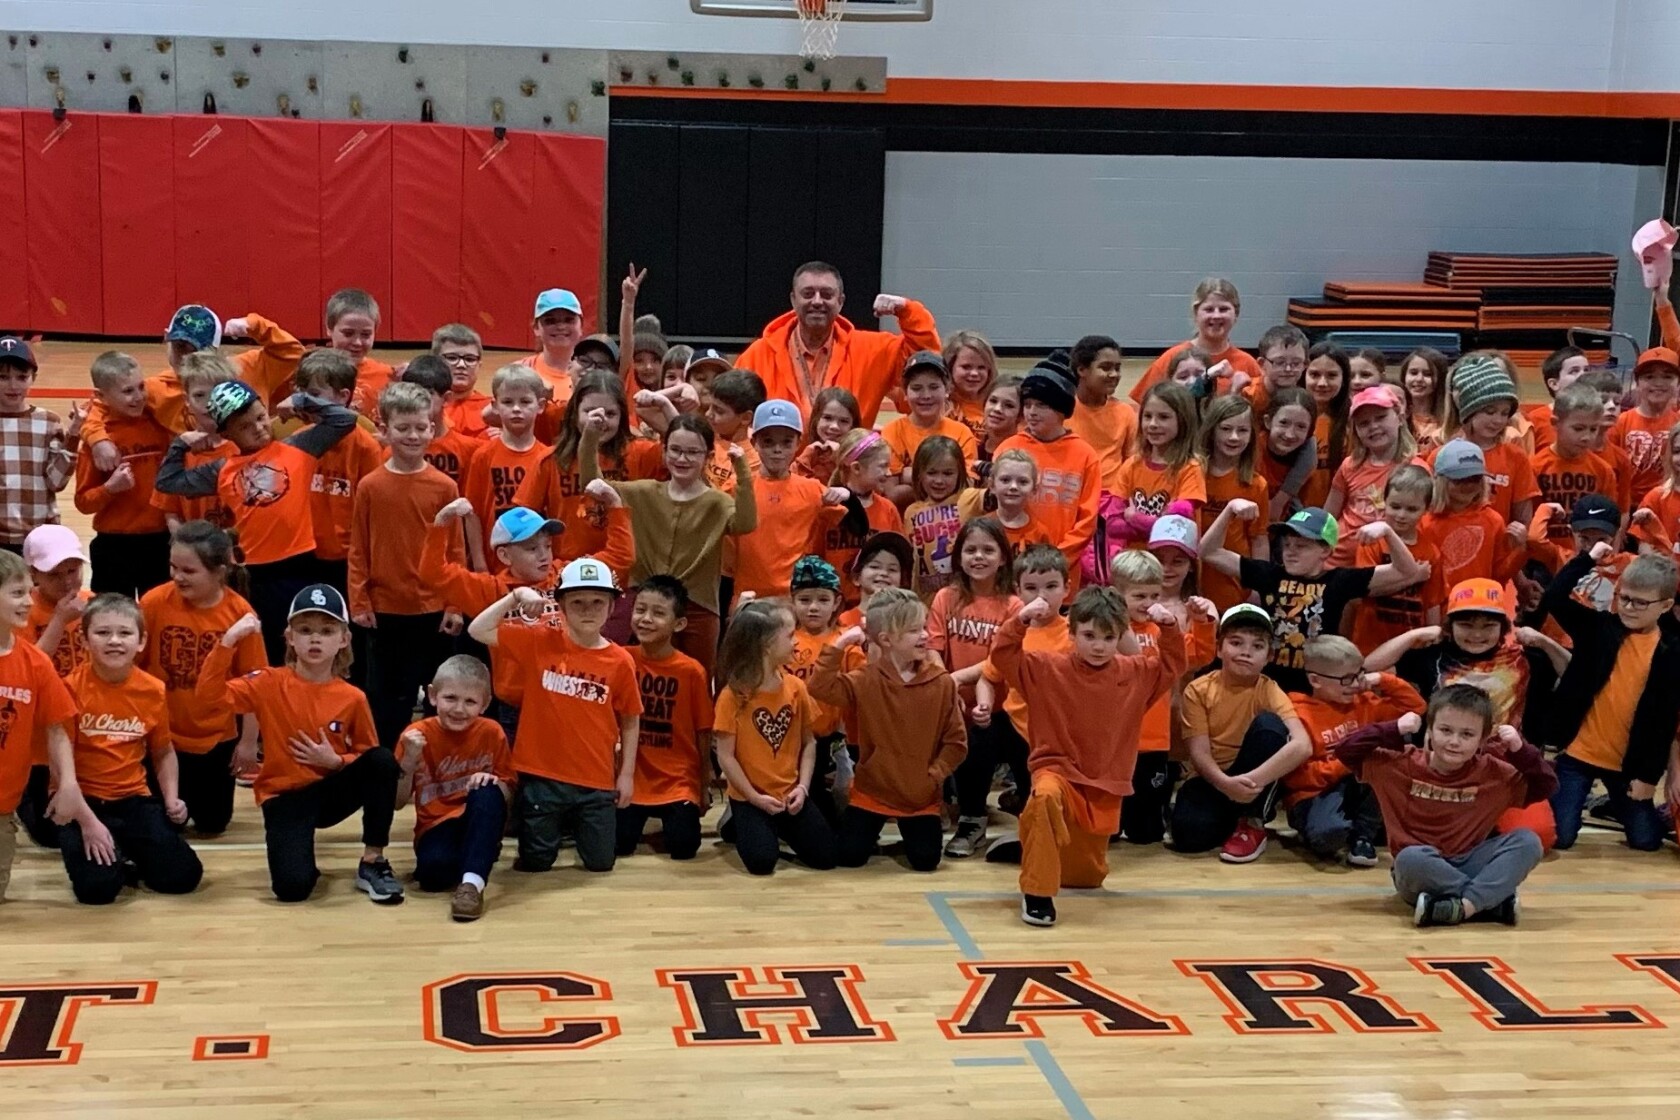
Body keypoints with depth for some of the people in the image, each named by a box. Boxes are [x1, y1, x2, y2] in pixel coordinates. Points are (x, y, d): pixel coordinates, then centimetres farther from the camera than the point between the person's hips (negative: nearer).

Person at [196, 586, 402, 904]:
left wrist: (336, 761, -15)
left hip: (331, 790, 3)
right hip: (285, 796, -2)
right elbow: (210, 694, -17)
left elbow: (369, 755, 5)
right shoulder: (271, 683, -7)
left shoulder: (352, 698, -4)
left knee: (383, 761, -29)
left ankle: (372, 863, -14)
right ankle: (298, 858, 13)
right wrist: (228, 641, -26)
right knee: (293, 886, -28)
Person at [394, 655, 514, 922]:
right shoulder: (417, 735, -5)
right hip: (436, 826, -1)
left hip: (481, 827, 1)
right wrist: (409, 760, -21)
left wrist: (493, 783, -20)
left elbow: (509, 794, 3)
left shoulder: (491, 733, -2)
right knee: (434, 869, -36)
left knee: (487, 793, -34)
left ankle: (472, 882, -38)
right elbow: (397, 803, -5)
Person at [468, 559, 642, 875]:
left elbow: (630, 721, 4)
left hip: (596, 783, 0)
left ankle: (578, 829, 39)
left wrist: (627, 774, 3)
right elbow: (478, 630, -7)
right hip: (542, 777, 0)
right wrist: (515, 597, -15)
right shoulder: (539, 642, -6)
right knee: (536, 862, 9)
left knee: (600, 863, 8)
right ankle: (554, 827, 40)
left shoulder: (620, 661, -5)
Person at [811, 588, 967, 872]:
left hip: (921, 796, 0)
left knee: (925, 860, -7)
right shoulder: (865, 681, -9)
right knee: (848, 856, -5)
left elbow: (955, 741, -3)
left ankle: (908, 831, 28)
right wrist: (838, 647, -23)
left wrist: (934, 776, -13)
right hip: (872, 790, 0)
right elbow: (820, 688, -19)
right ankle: (874, 829, 30)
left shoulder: (942, 683, -7)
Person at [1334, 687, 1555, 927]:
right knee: (1411, 857, -39)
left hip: (1469, 866, 2)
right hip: (1419, 872, -2)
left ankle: (1464, 906, -34)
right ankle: (1494, 901, -28)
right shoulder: (1403, 765, -4)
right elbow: (1346, 752, -7)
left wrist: (1520, 751, -13)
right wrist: (1393, 731, -16)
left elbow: (1545, 786, 1)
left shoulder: (1493, 773, 1)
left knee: (1527, 841, -21)